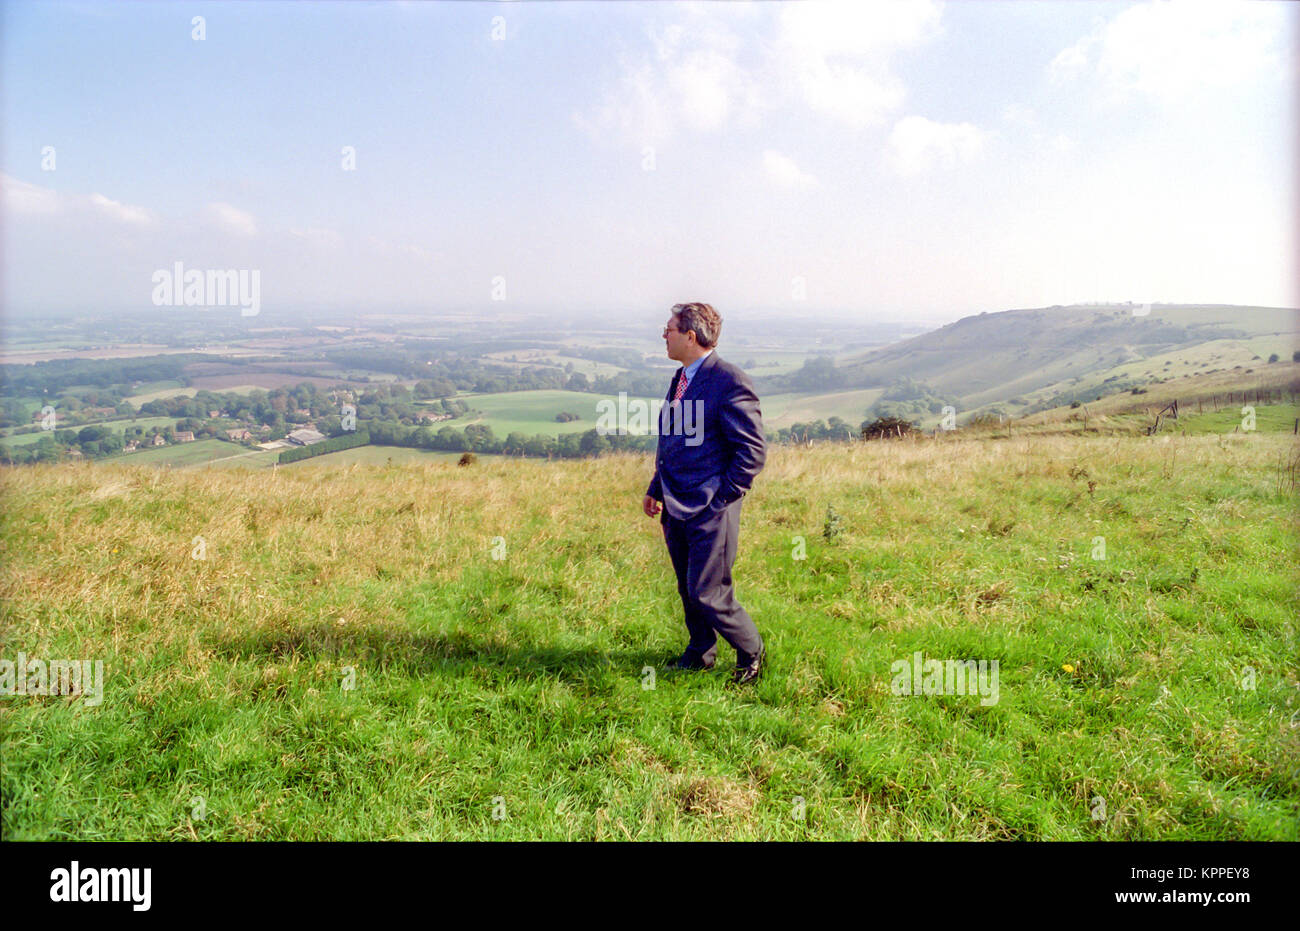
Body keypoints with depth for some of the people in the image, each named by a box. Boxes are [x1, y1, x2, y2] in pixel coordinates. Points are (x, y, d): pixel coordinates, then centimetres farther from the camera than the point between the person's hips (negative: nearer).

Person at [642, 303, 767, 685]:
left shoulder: (730, 382, -15)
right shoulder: (680, 379, 12)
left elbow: (753, 450, -15)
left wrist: (721, 497, -15)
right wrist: (655, 489, 15)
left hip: (710, 510, -8)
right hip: (676, 509, 8)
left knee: (708, 595, -4)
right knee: (688, 590, 17)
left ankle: (752, 653, 20)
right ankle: (701, 653, 36)